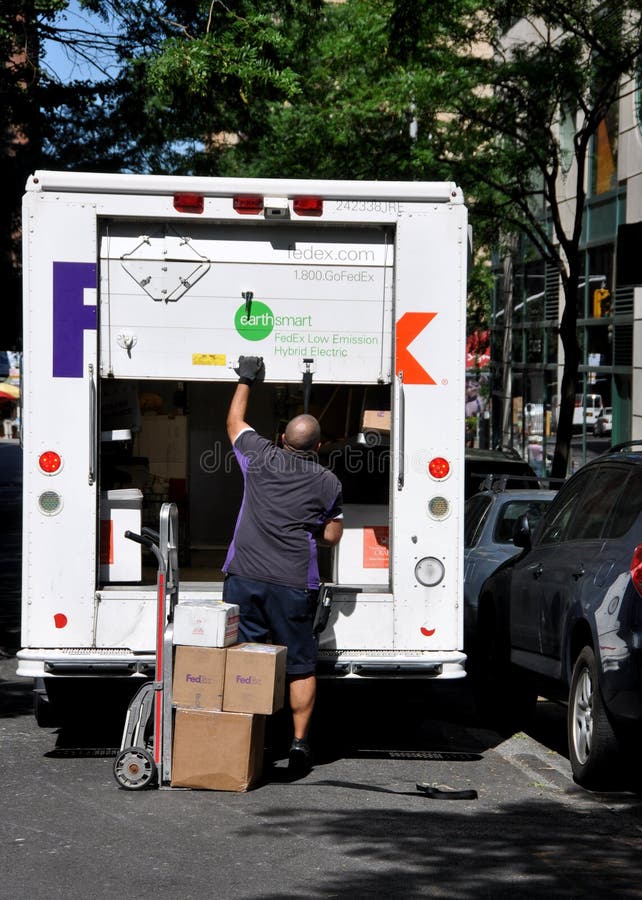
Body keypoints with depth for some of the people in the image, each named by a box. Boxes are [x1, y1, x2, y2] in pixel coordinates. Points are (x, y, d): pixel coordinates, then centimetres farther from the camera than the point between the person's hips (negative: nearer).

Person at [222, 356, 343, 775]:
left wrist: (245, 380, 36)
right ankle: (299, 743, 3)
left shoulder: (261, 458, 4)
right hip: (294, 584, -1)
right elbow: (332, 535, 11)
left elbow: (234, 422, 23)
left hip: (244, 577, 1)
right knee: (300, 667, 7)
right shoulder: (328, 483, 3)